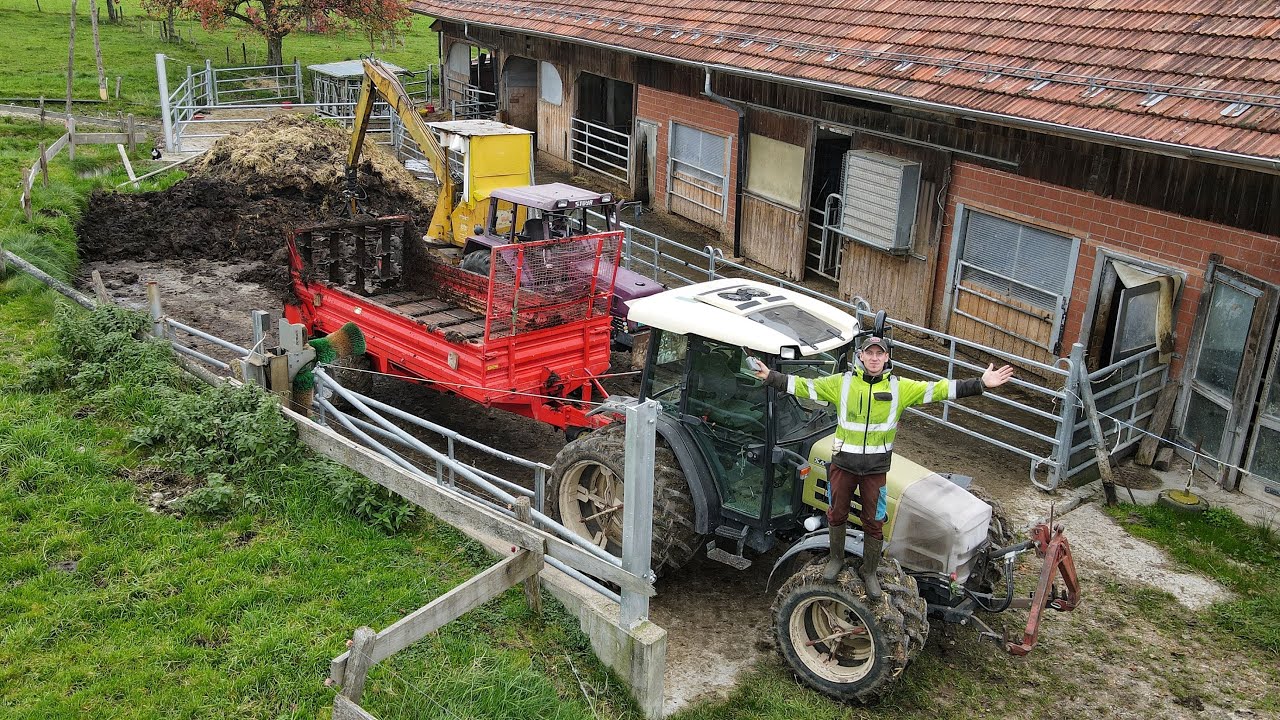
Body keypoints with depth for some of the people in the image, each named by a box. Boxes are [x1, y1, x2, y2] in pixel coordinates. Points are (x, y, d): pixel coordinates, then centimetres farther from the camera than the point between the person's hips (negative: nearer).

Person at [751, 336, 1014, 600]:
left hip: (876, 469, 0)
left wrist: (981, 384, -15)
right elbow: (804, 386, -4)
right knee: (837, 514, 16)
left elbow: (937, 389, -8)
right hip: (842, 464, 0)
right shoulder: (841, 383, -4)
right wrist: (770, 377, -13)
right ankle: (836, 559, 40)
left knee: (874, 523, 10)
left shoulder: (900, 388, -4)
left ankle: (869, 572, 31)